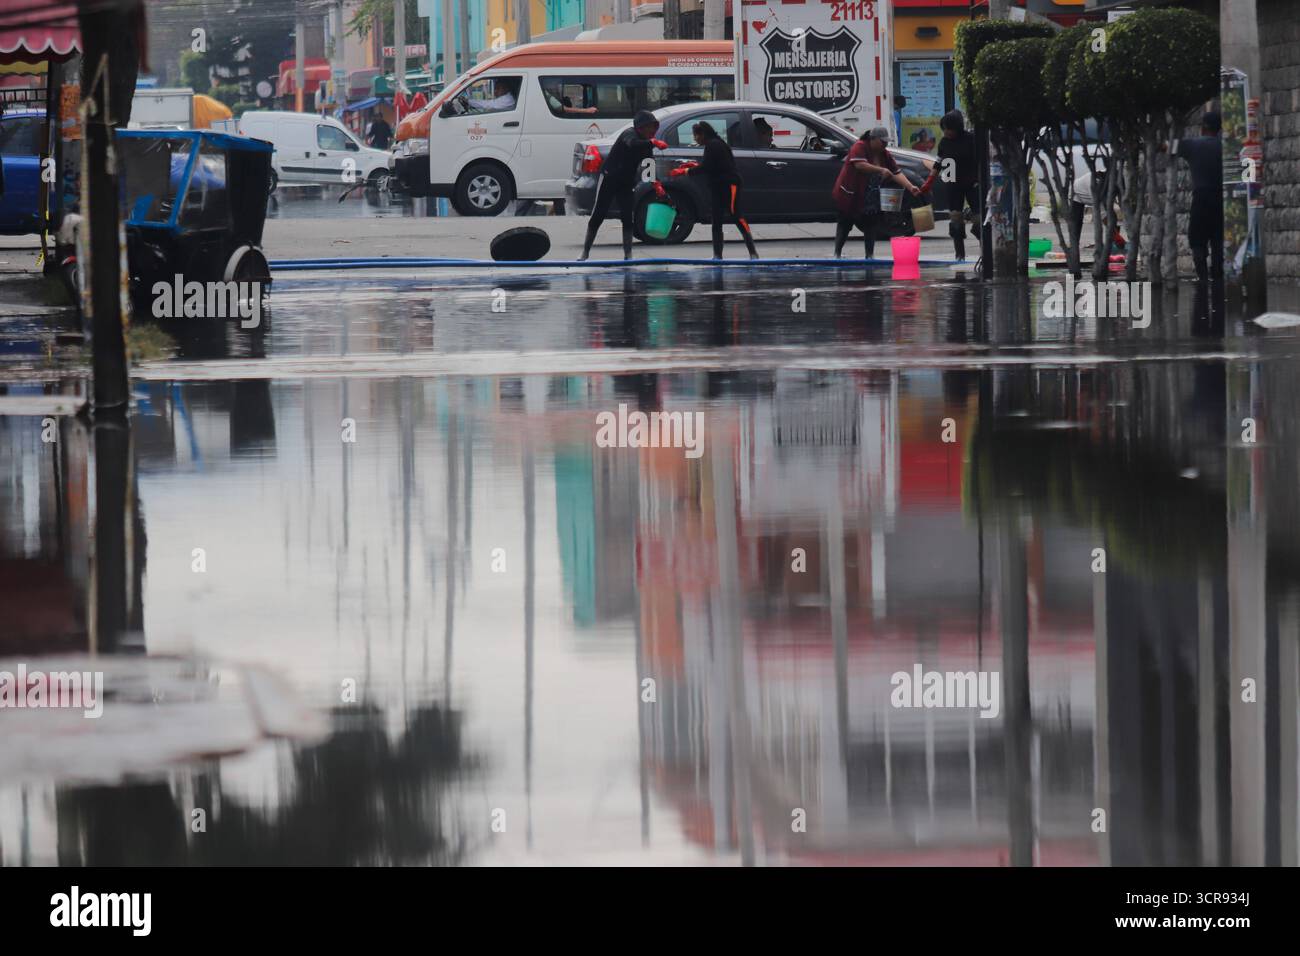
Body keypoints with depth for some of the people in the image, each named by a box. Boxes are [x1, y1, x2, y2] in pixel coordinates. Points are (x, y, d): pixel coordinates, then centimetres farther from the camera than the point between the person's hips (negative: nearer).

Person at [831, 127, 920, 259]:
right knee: (844, 226, 5)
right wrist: (881, 170, -37)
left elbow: (897, 173, -3)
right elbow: (860, 165, -31)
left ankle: (869, 256, 10)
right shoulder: (859, 147, -15)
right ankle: (837, 254, 14)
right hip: (850, 197, -5)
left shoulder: (885, 155, 2)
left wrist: (911, 187, -17)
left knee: (871, 228, 3)